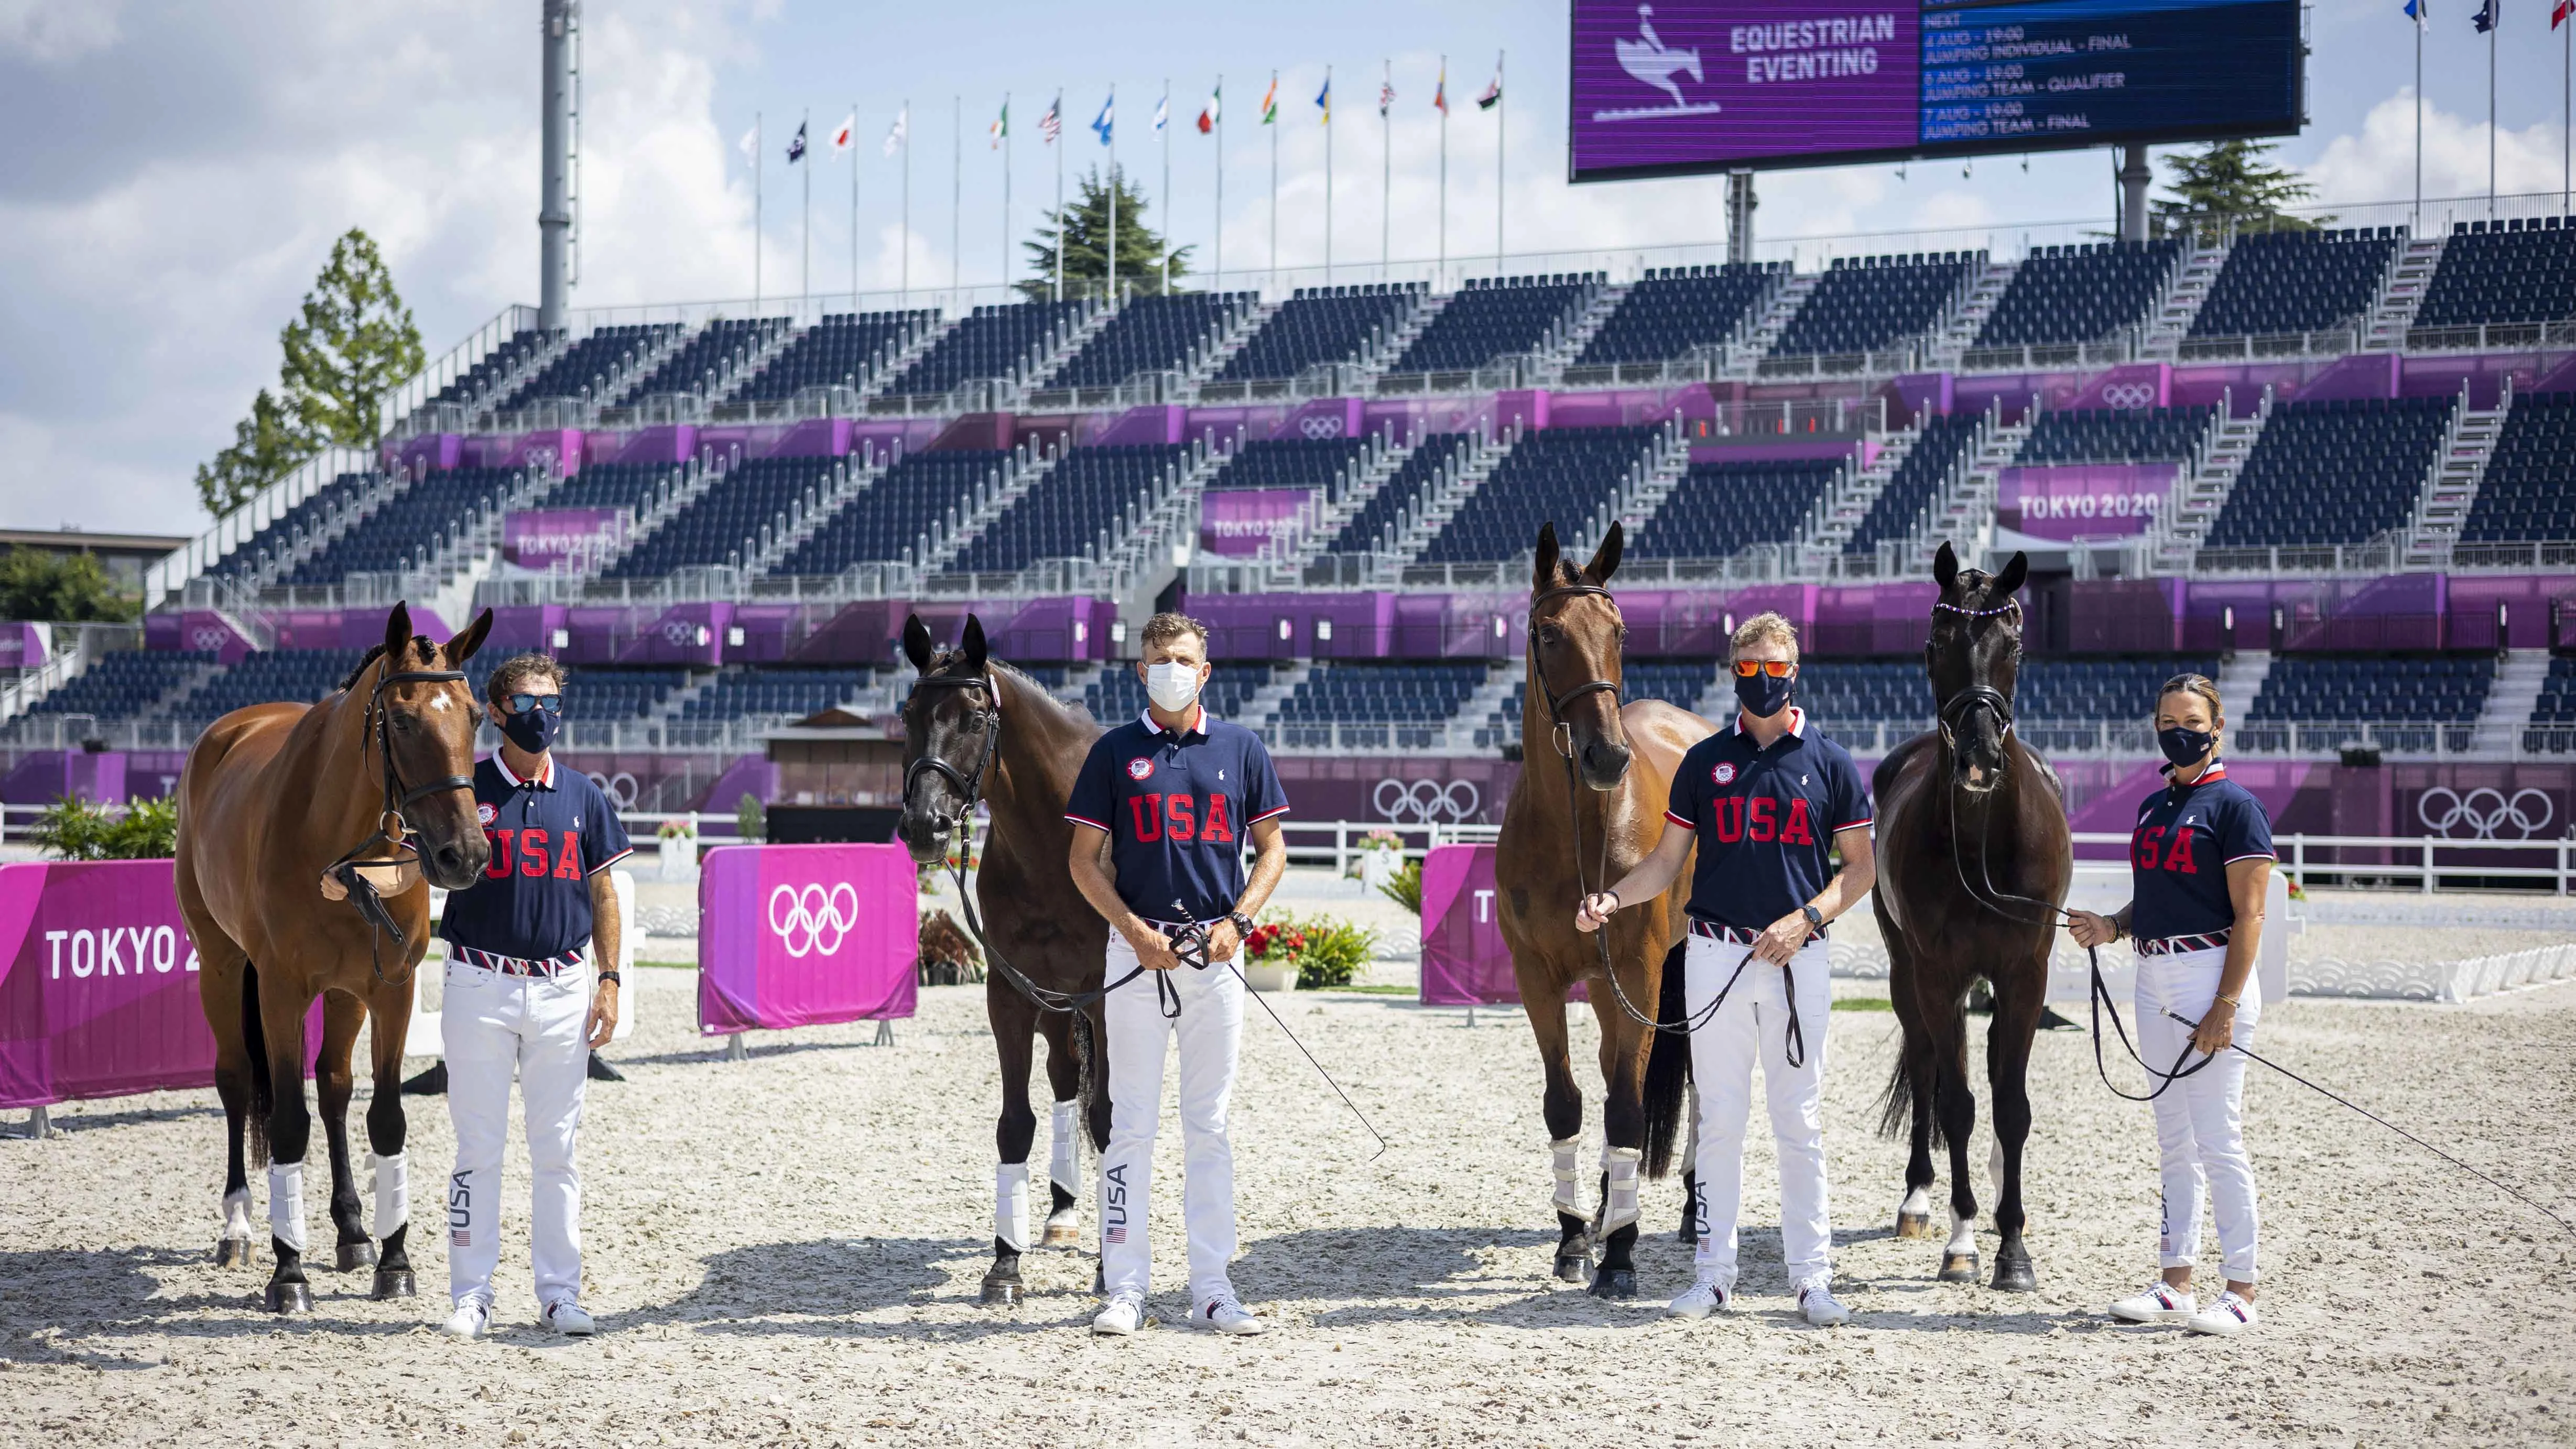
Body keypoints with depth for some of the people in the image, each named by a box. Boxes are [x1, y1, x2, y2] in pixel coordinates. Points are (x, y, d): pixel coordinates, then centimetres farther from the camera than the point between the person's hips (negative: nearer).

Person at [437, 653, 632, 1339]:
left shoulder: (583, 796, 7)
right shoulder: (466, 791, -1)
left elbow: (601, 893, 11)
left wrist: (609, 980, 5)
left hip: (563, 987, 2)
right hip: (481, 987, -2)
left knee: (557, 1149, 6)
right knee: (478, 1146, 3)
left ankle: (559, 1290, 13)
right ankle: (472, 1294, 10)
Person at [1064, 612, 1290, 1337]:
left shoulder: (1241, 749, 7)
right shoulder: (1115, 752, 3)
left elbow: (1272, 847, 10)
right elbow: (1084, 859, 3)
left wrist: (1236, 922, -6)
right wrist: (1135, 930, -11)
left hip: (1216, 952, 1)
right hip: (1138, 947, -1)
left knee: (1210, 1125, 6)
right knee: (1132, 1122, 0)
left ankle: (1212, 1285, 11)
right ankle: (1125, 1286, 5)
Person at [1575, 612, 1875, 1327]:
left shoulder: (1829, 762, 4)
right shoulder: (1704, 761, 7)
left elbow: (1860, 866, 5)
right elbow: (1667, 860, 9)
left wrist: (1806, 918, -10)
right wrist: (1610, 900, -8)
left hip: (1796, 959, -1)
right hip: (1715, 955, 1)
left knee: (1800, 1122, 1)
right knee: (1719, 1116, 5)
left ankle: (1812, 1275, 7)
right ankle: (1714, 1272, 11)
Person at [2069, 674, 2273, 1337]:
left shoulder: (2235, 805, -8)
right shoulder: (2153, 806, 15)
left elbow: (2249, 915, -13)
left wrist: (2225, 1007, -19)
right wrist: (2112, 927, 2)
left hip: (2211, 972, -8)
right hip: (2154, 977, 8)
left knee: (2218, 1139, -7)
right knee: (2174, 1139, 12)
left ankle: (2241, 1288, 0)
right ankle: (2175, 1282, 19)